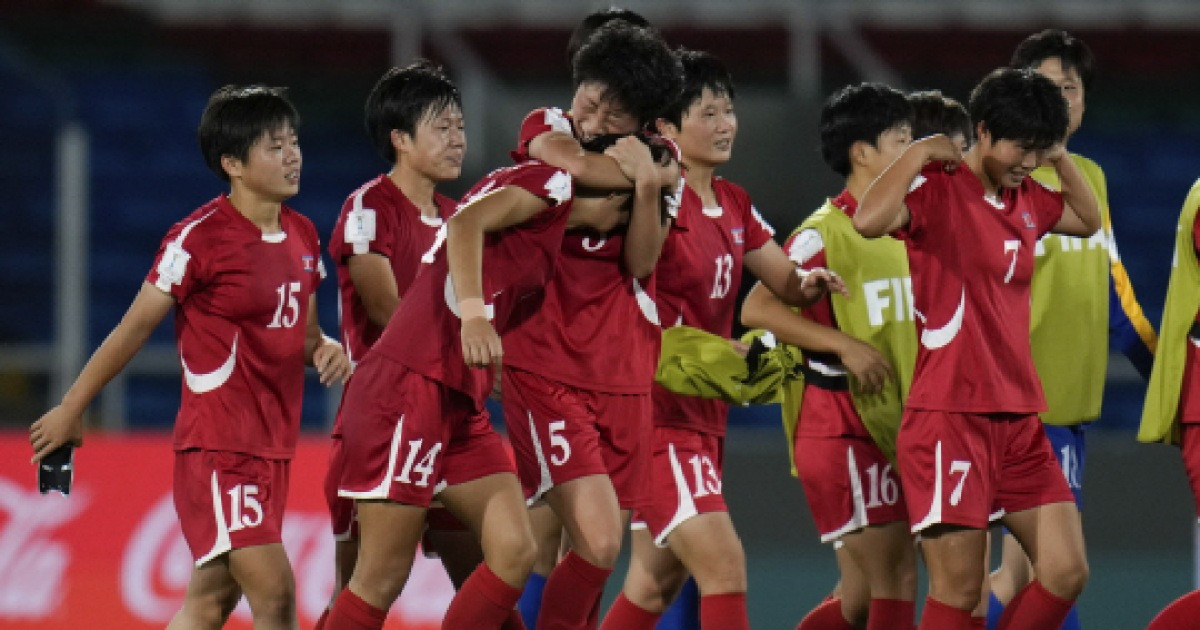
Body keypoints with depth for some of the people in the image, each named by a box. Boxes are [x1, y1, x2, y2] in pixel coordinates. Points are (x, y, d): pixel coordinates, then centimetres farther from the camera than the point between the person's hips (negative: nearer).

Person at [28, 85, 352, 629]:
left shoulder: (302, 236, 10)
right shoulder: (199, 238, -12)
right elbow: (135, 327, -5)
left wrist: (326, 351, -1)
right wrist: (71, 410, 1)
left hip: (273, 442, 8)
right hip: (217, 446, -8)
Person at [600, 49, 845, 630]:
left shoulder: (734, 205, 11)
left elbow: (787, 282, 16)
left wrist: (808, 283, -5)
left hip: (703, 413, 9)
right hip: (655, 411, -9)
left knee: (656, 580, 14)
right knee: (723, 563, -18)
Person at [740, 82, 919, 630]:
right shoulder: (825, 232, -12)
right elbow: (757, 309, -19)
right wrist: (846, 346, -22)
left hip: (890, 421, 8)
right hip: (841, 424, -8)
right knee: (893, 577, -11)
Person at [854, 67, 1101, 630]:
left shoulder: (1026, 198, 12)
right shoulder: (938, 188, -11)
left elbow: (1088, 220, 33)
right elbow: (869, 221, -31)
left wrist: (1061, 160, 17)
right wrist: (919, 153, -20)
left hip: (1017, 417, 8)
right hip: (950, 417, -8)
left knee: (1066, 571, 2)